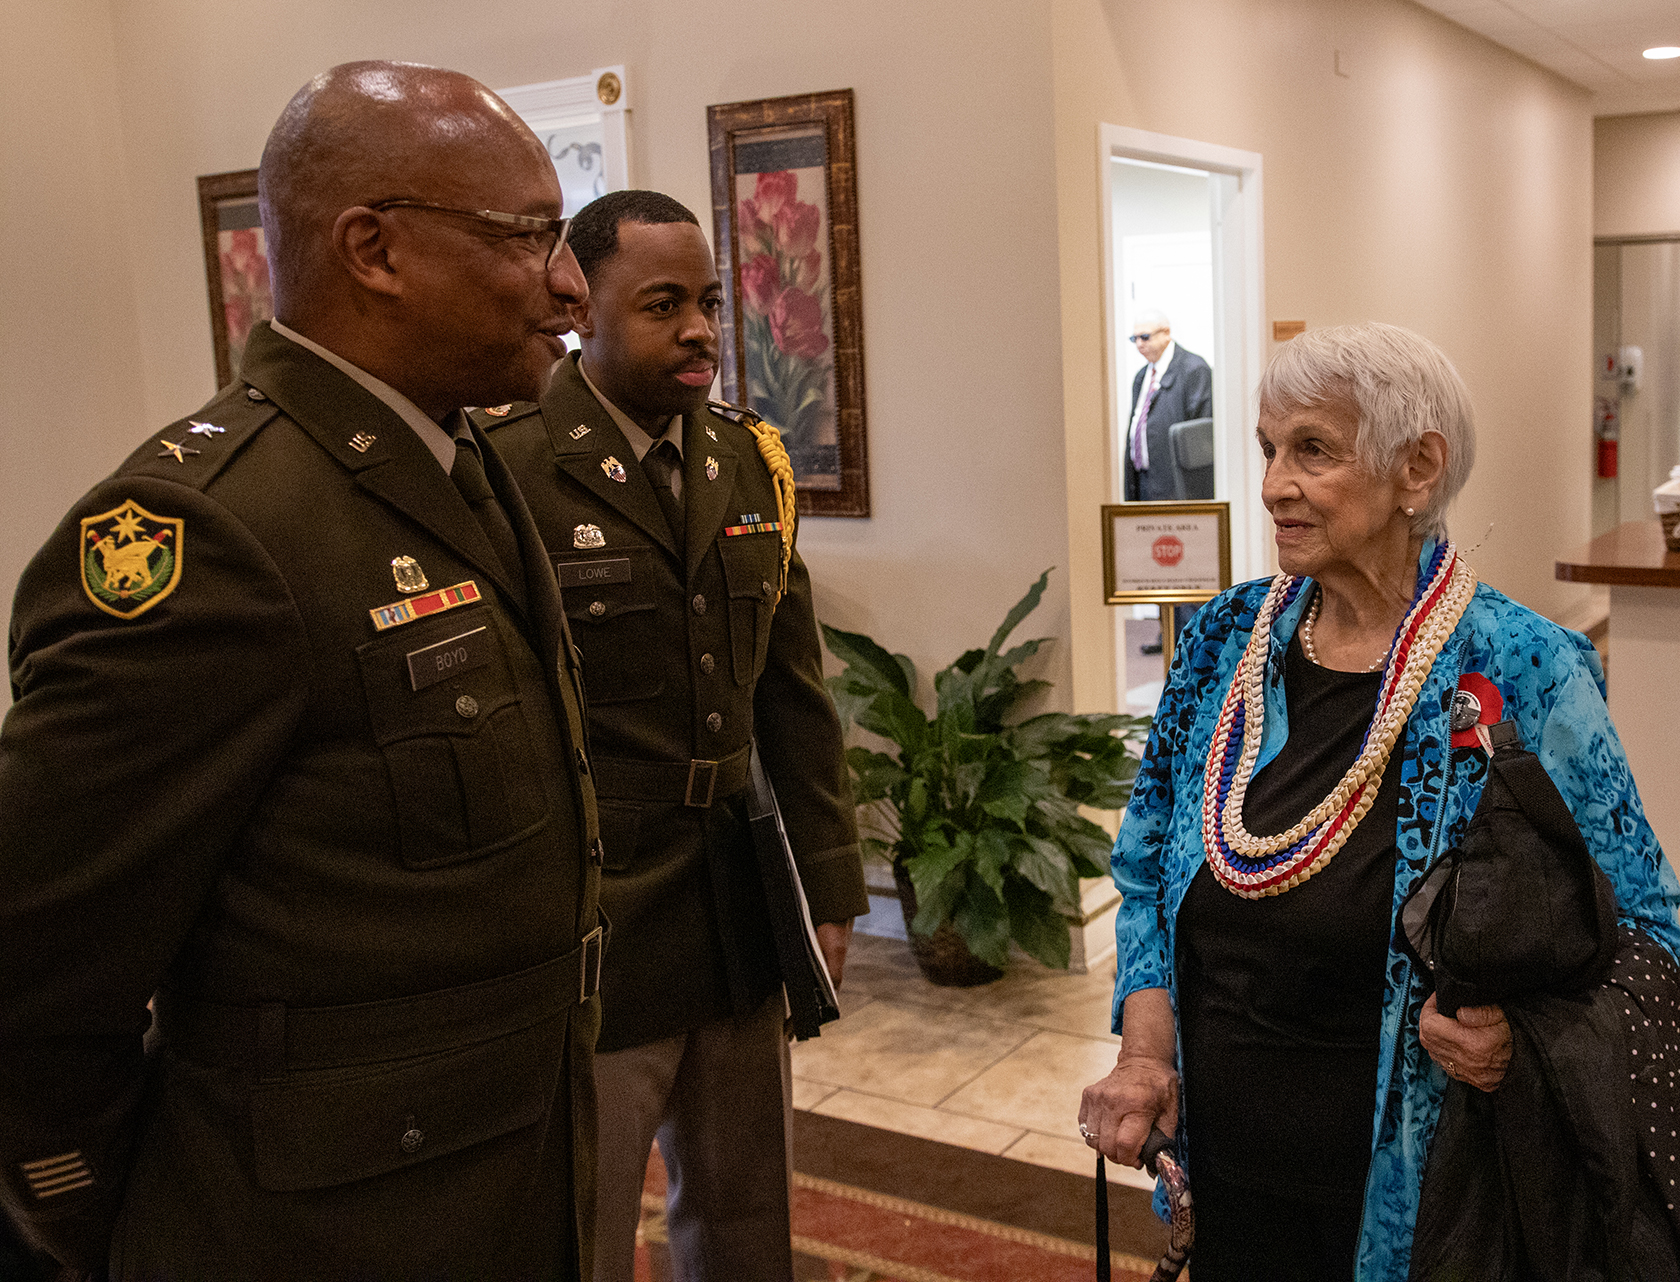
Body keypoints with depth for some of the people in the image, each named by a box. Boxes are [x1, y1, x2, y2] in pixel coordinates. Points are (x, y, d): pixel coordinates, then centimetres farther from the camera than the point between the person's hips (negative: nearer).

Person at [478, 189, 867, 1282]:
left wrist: (830, 891, 10)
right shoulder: (508, 475, -13)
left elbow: (796, 699, 10)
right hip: (586, 936, -6)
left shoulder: (748, 466, 7)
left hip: (740, 923, 6)